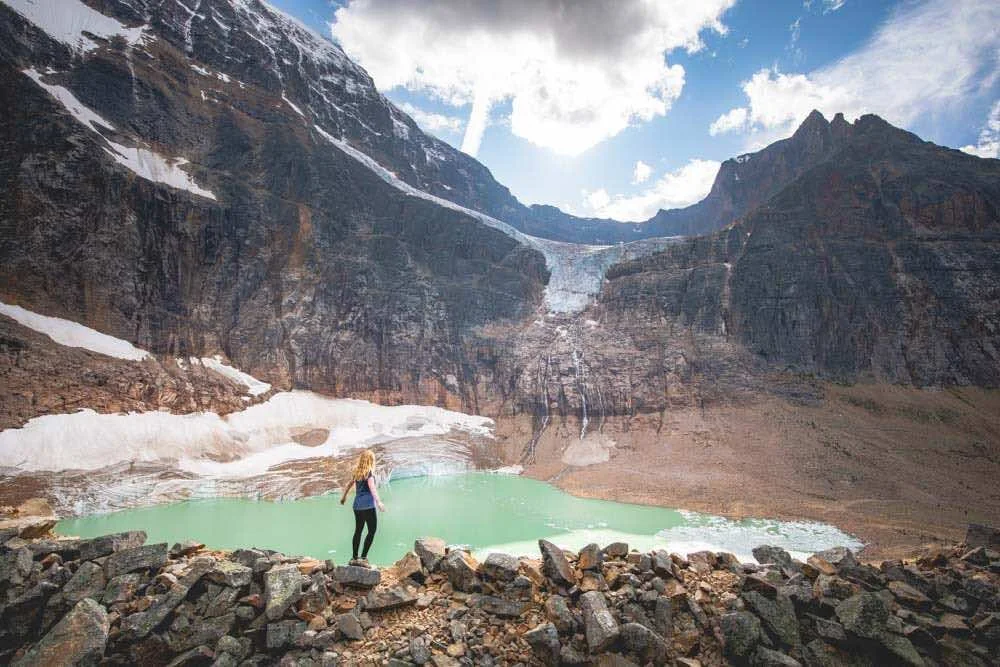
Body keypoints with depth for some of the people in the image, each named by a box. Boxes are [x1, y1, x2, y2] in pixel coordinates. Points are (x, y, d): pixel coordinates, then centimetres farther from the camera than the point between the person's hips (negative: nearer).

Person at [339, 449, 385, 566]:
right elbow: (372, 488, -21)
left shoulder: (357, 472, 12)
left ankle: (355, 558, 19)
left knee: (358, 530, 14)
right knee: (372, 530, -1)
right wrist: (379, 502, -29)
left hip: (357, 505, 7)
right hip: (368, 506, -7)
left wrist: (344, 496, 40)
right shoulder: (369, 472, -9)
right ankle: (363, 557, -6)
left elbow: (348, 485, 24)